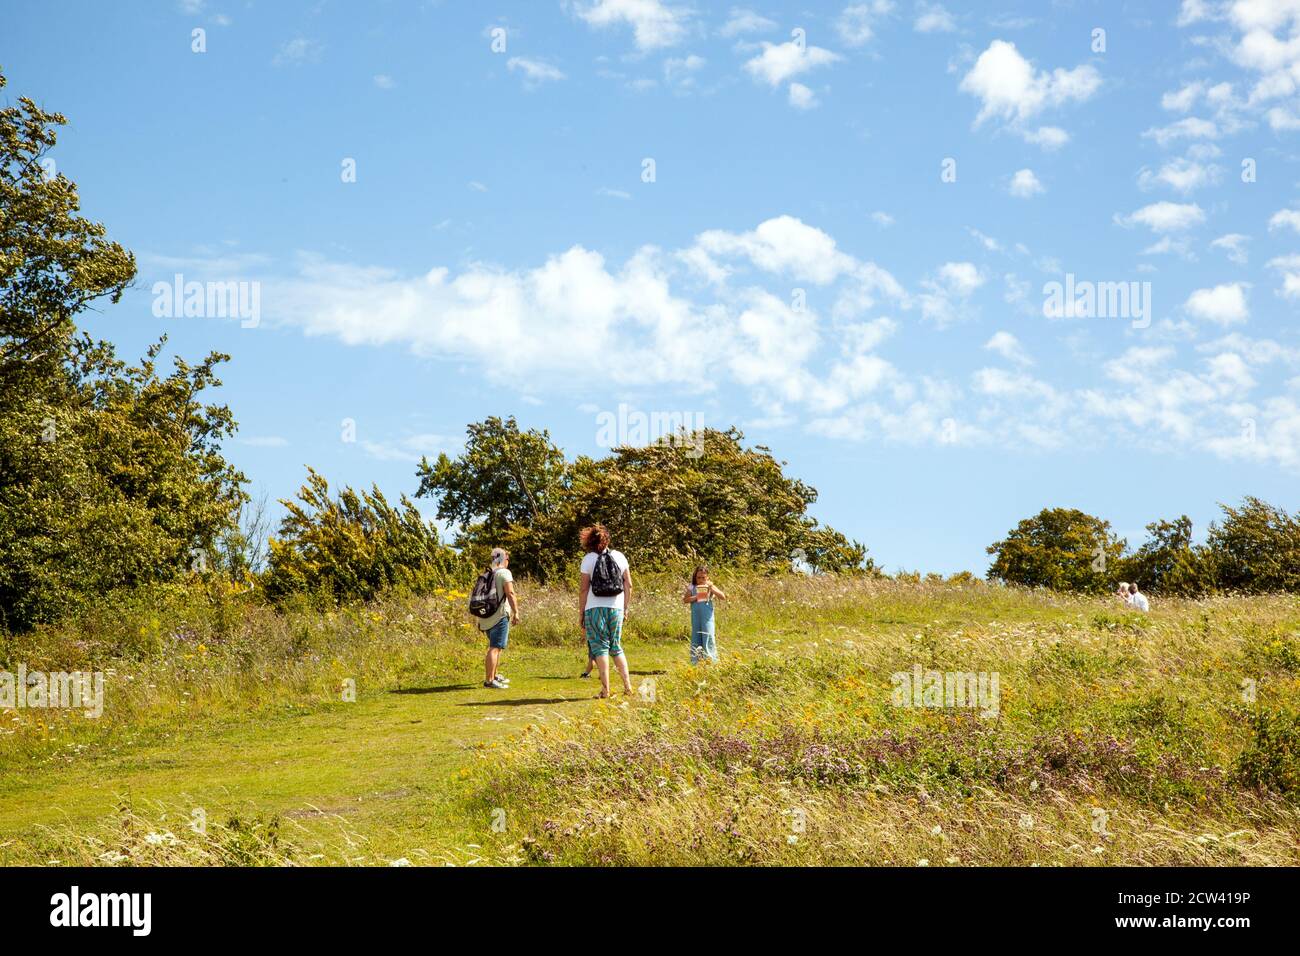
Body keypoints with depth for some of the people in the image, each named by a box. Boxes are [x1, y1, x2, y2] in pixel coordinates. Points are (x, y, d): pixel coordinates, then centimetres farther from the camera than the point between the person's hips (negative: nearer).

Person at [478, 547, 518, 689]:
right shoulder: (504, 573, -7)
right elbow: (510, 593, -17)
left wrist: (480, 619, 23)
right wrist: (516, 612, -14)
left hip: (486, 616, 8)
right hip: (500, 616, -8)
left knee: (497, 646, 24)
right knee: (495, 648, -10)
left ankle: (494, 675, 33)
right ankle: (489, 680, -16)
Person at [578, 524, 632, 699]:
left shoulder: (589, 559, -3)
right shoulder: (619, 556, 7)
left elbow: (583, 589, -5)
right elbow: (628, 585, 8)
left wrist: (580, 613, 0)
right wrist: (625, 608, 16)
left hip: (595, 608, -3)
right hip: (616, 607, 3)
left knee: (600, 647, 0)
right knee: (616, 646, 15)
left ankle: (605, 689, -6)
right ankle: (628, 685, 8)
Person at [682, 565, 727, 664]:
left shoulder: (710, 586, 2)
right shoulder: (692, 587, 7)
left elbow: (723, 597, -7)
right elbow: (685, 600, -2)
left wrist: (711, 588, -15)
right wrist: (696, 597, -16)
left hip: (707, 616, -3)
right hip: (695, 616, 3)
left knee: (708, 638, -8)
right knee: (696, 639, 8)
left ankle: (712, 662, -6)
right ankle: (695, 662, 15)